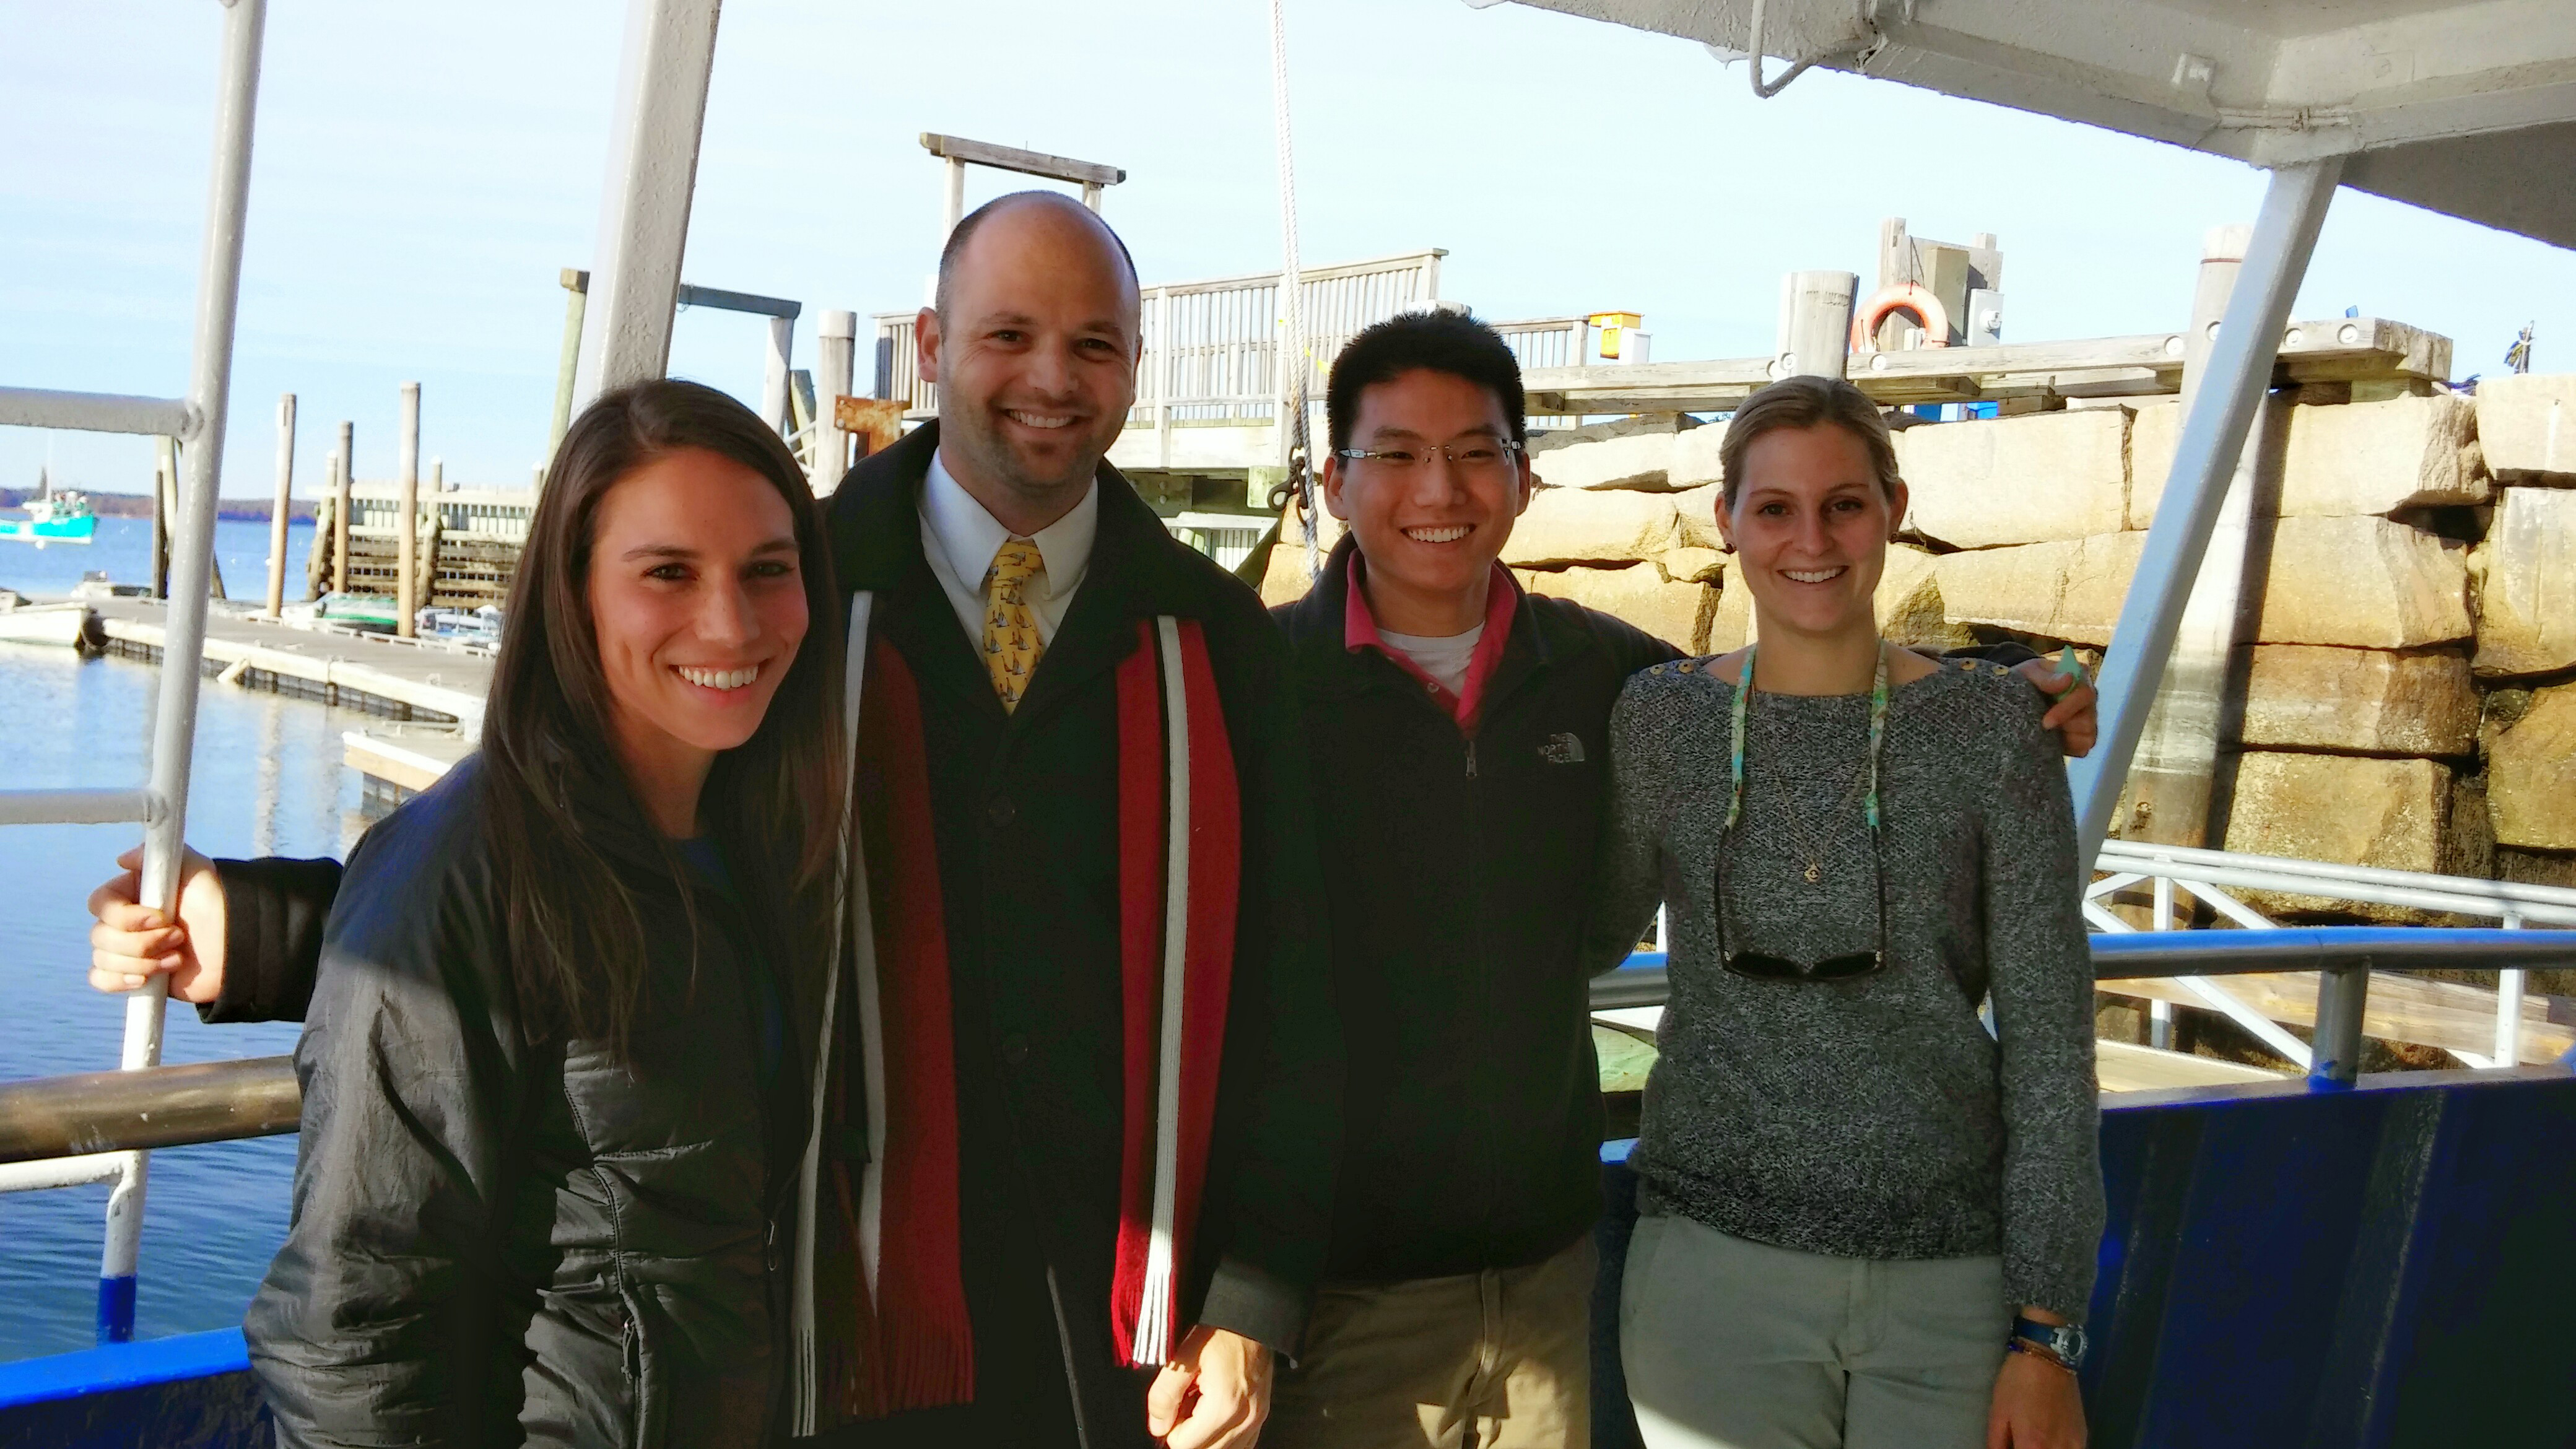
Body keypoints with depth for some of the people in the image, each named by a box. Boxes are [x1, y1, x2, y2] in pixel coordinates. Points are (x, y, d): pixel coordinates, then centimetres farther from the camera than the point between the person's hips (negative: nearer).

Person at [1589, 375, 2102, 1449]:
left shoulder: (1991, 726, -3)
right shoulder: (1659, 718, 0)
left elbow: (2049, 1039, -3)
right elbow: (1587, 937, 15)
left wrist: (2047, 1336, -5)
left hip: (1953, 1279, 0)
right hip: (1718, 1267, 1)